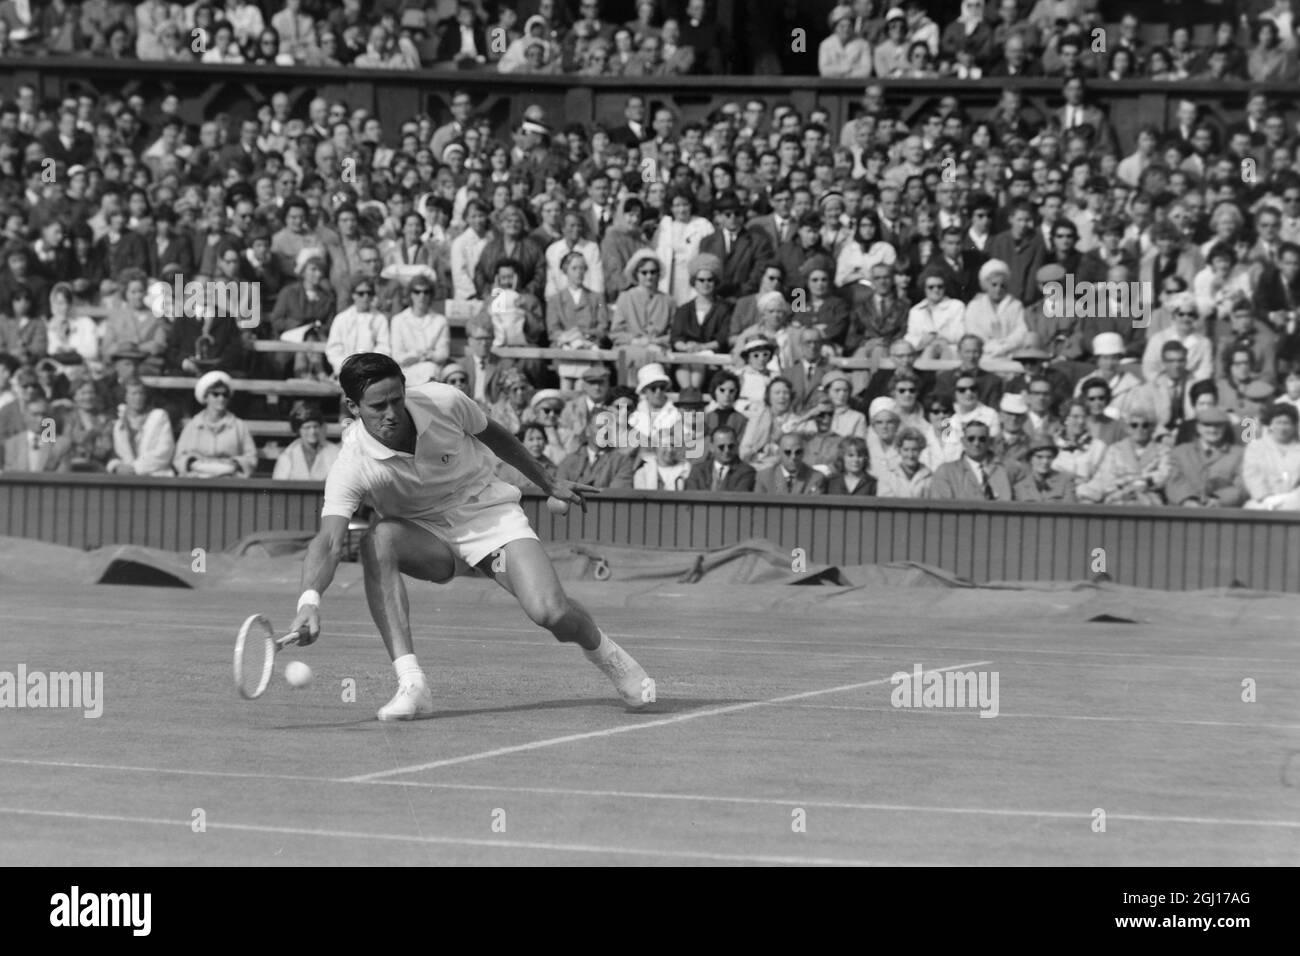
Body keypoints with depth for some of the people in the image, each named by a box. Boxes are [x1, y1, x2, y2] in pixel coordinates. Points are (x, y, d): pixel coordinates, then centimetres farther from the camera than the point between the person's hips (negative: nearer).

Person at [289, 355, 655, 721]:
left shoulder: (443, 403, -20)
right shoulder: (351, 467, -26)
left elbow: (493, 435, 3)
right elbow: (329, 543, -38)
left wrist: (548, 482, 15)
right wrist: (310, 600, -58)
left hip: (488, 511, 0)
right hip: (423, 533, 0)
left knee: (550, 612, -21)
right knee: (378, 540, -36)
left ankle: (606, 655, 17)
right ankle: (411, 686, -35)